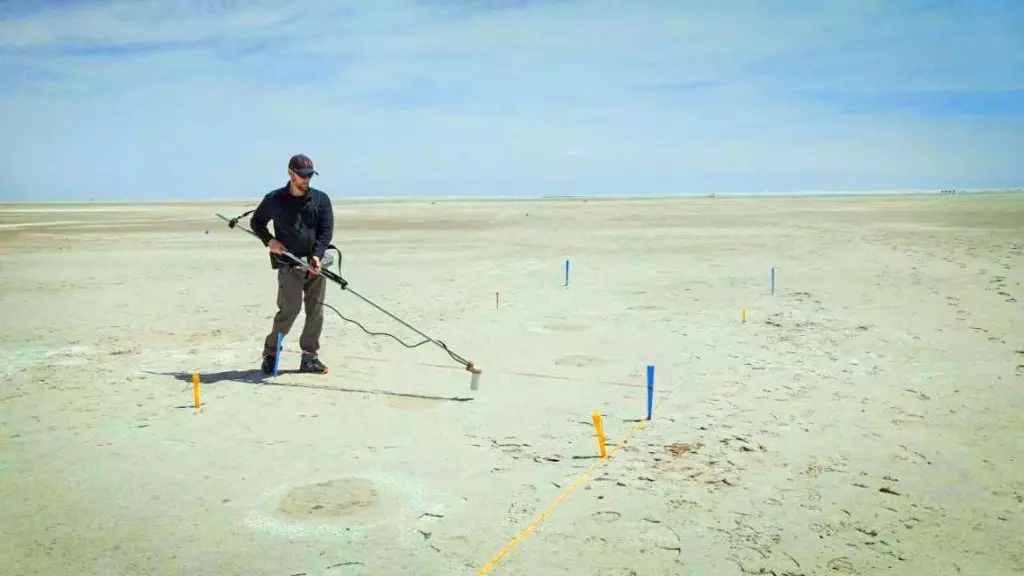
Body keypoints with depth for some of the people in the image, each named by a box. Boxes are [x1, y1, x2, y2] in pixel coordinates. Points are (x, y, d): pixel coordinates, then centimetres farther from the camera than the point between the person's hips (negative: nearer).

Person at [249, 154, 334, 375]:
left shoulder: (321, 199, 5)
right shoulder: (274, 199, 2)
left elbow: (327, 230, -1)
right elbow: (256, 222, 16)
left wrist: (317, 255, -15)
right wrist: (269, 240, -2)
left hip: (316, 263, 3)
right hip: (288, 264, -3)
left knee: (316, 311, 3)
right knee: (289, 309, -11)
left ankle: (310, 357, 12)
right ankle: (270, 352, 7)